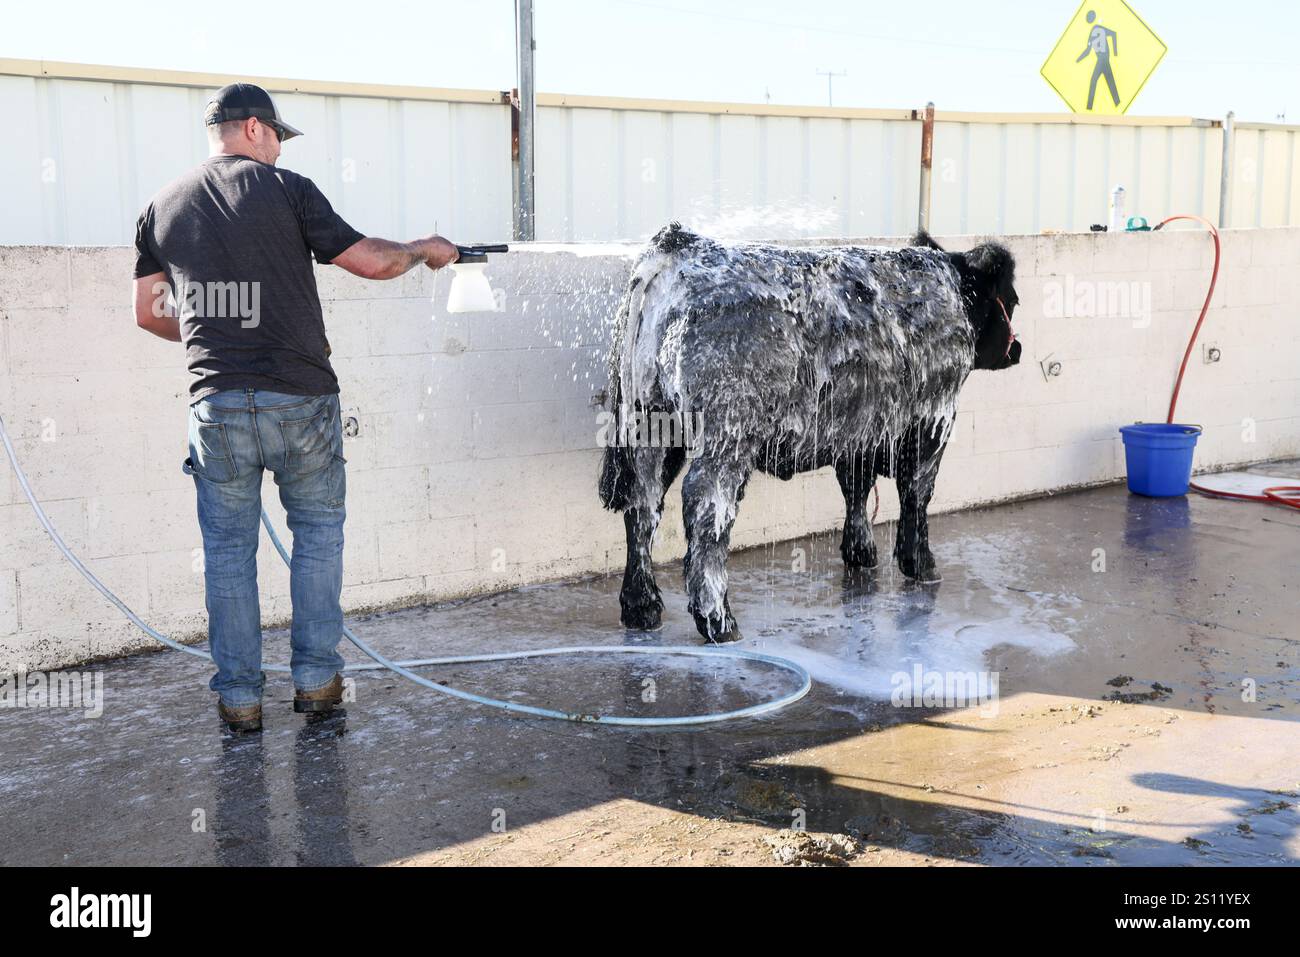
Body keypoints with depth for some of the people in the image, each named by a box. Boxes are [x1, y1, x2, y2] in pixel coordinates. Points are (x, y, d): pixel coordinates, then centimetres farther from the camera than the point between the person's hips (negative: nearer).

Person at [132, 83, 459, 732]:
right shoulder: (285, 189, -1)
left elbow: (148, 313, 15)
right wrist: (423, 249, 17)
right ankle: (315, 678, 18)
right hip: (300, 401, -2)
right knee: (318, 533, 14)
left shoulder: (164, 206, 11)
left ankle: (238, 697, 15)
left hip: (215, 405, 3)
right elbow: (368, 260, -2)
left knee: (228, 550, 10)